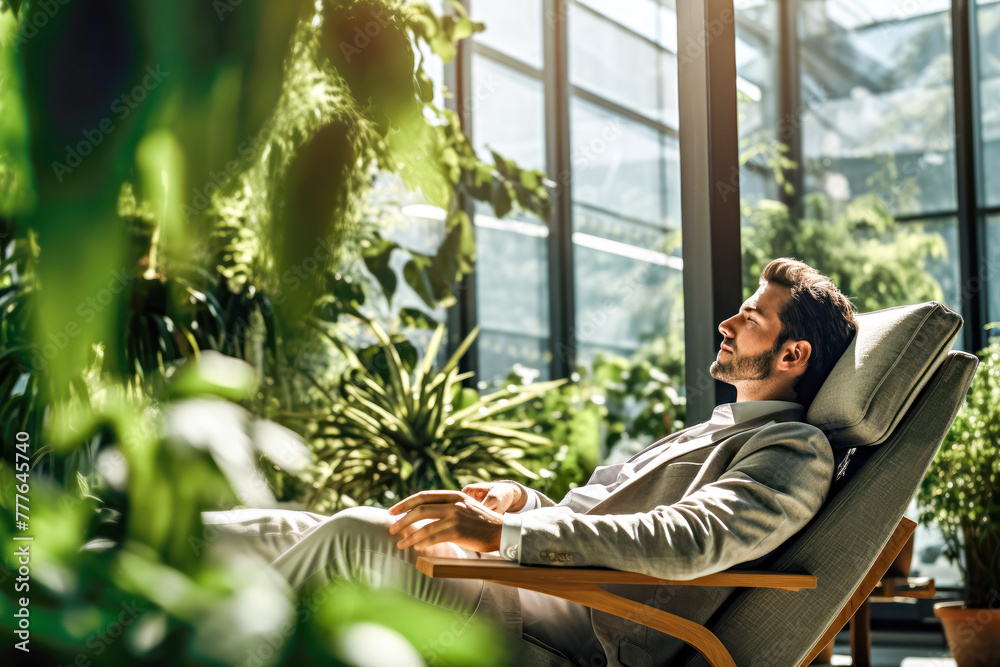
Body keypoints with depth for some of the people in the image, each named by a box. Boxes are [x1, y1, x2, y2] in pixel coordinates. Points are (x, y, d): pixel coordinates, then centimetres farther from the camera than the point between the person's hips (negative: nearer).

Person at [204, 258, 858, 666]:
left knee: (362, 535, -21)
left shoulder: (797, 451, -6)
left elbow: (686, 539, -23)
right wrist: (522, 499, 10)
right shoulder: (720, 430, 27)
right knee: (300, 531, 4)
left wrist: (505, 532, -26)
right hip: (533, 593, 10)